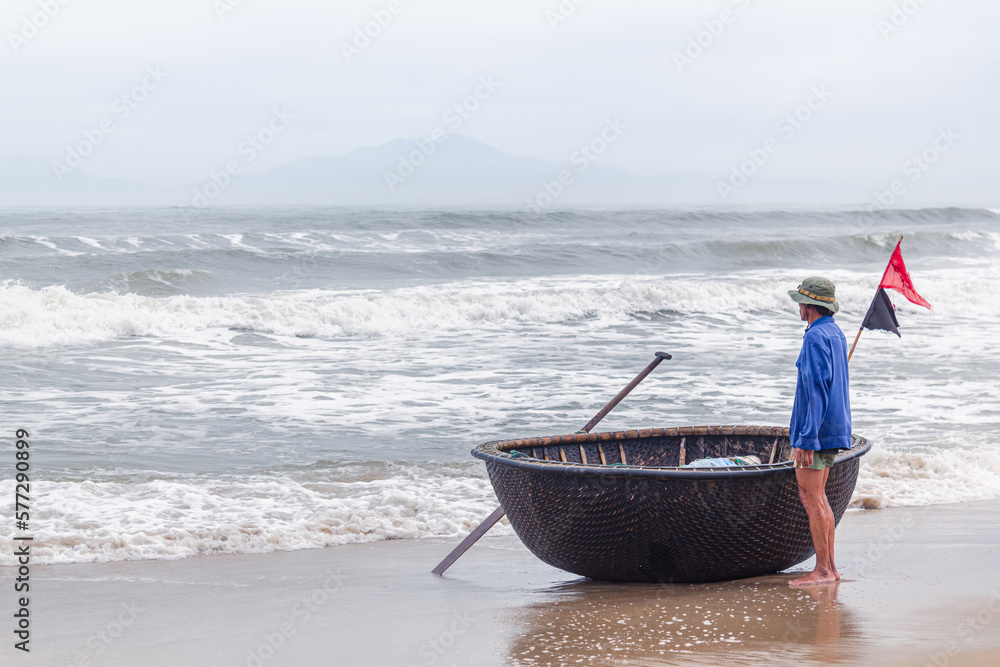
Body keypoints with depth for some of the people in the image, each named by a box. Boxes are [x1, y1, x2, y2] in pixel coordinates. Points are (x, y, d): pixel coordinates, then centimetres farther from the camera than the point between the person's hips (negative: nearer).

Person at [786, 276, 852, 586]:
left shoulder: (816, 337, -16)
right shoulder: (837, 334, 15)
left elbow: (817, 391, -22)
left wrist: (806, 439, -23)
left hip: (816, 431, -10)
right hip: (834, 431, 10)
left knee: (811, 498, -7)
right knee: (818, 497, 13)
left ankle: (823, 570, -7)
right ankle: (829, 567, 15)